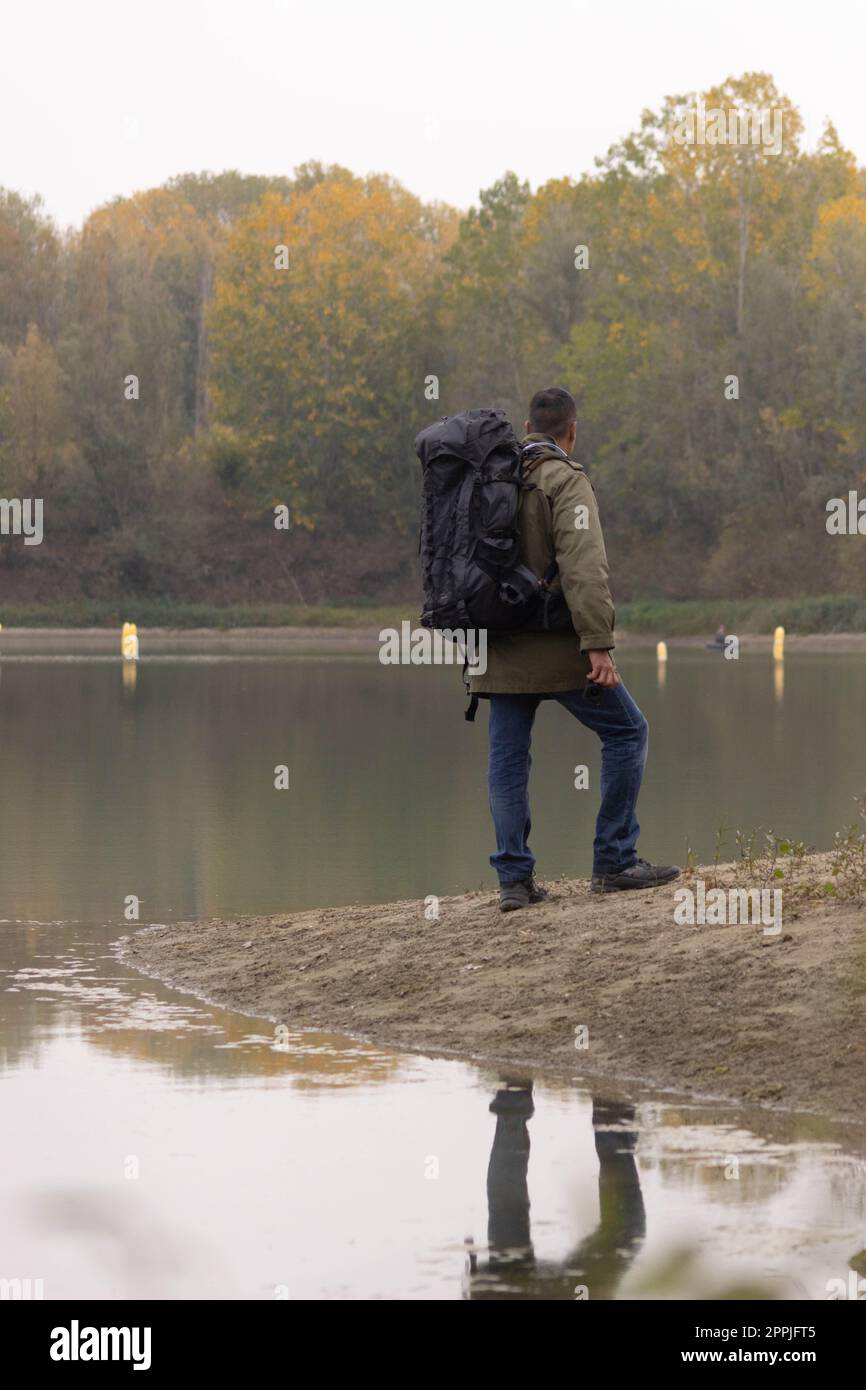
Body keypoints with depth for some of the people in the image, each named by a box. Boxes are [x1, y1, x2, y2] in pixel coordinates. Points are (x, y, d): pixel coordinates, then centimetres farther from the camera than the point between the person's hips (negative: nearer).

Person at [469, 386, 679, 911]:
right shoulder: (566, 482, -8)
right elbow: (584, 568, -19)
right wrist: (599, 645, -22)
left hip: (502, 650, 7)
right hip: (555, 647, -7)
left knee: (508, 759, 7)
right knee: (626, 731, 4)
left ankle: (514, 878, 5)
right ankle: (615, 863, 2)